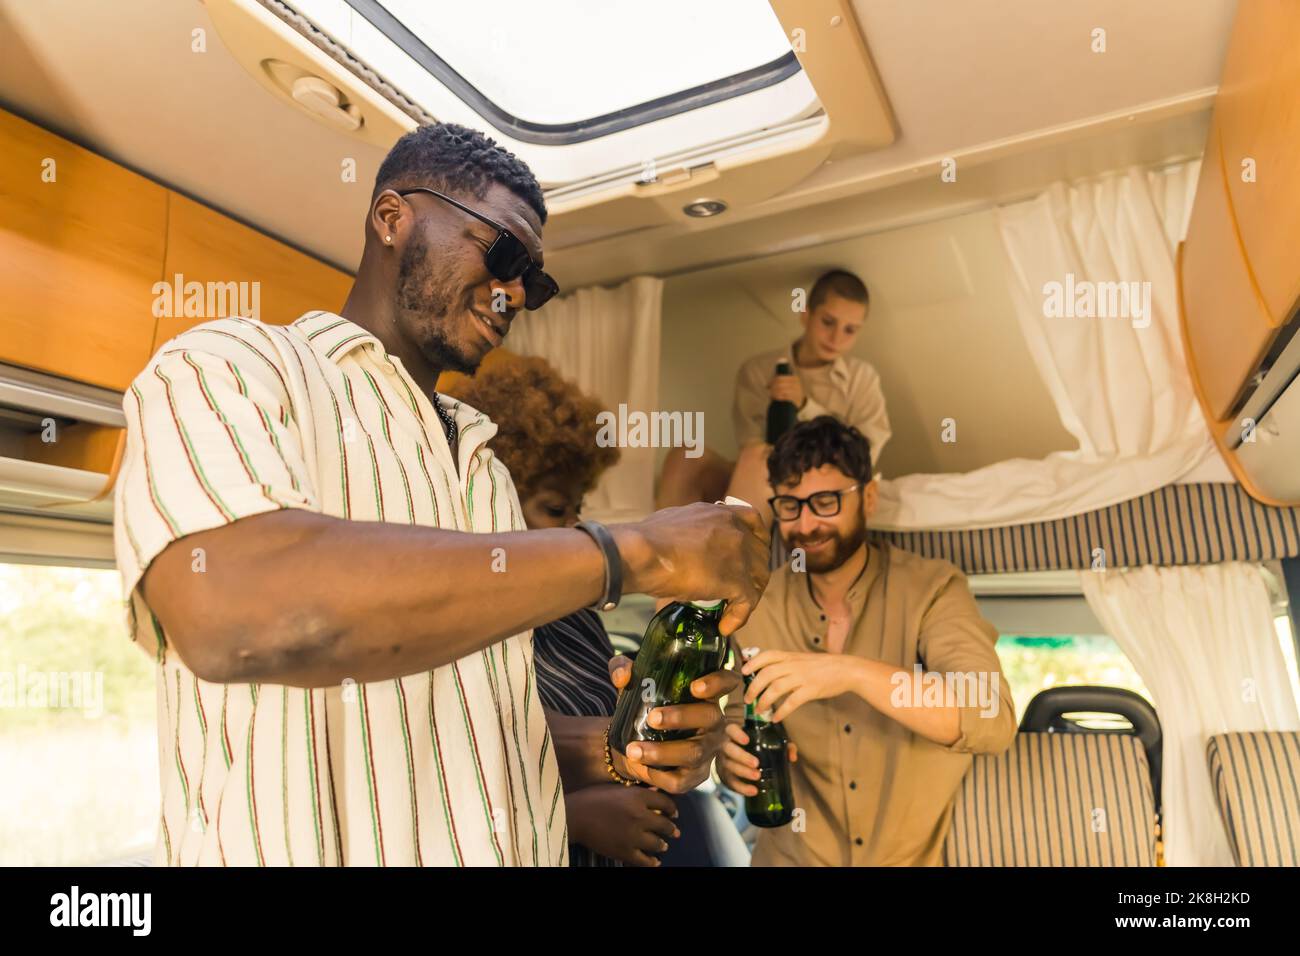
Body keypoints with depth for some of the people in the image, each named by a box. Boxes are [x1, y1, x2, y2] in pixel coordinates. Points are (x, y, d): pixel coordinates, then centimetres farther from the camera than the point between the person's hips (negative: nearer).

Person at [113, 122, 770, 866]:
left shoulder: (484, 470, 9)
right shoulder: (227, 368, -8)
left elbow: (479, 738, 13)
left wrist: (614, 757, -6)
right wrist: (633, 554, -25)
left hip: (518, 848, 6)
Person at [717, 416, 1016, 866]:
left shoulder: (932, 588, -9)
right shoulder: (757, 606, -1)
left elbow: (993, 721, -20)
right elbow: (737, 721, 5)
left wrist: (853, 672, -31)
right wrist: (735, 761, -16)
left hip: (925, 855, -1)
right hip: (796, 855, 2)